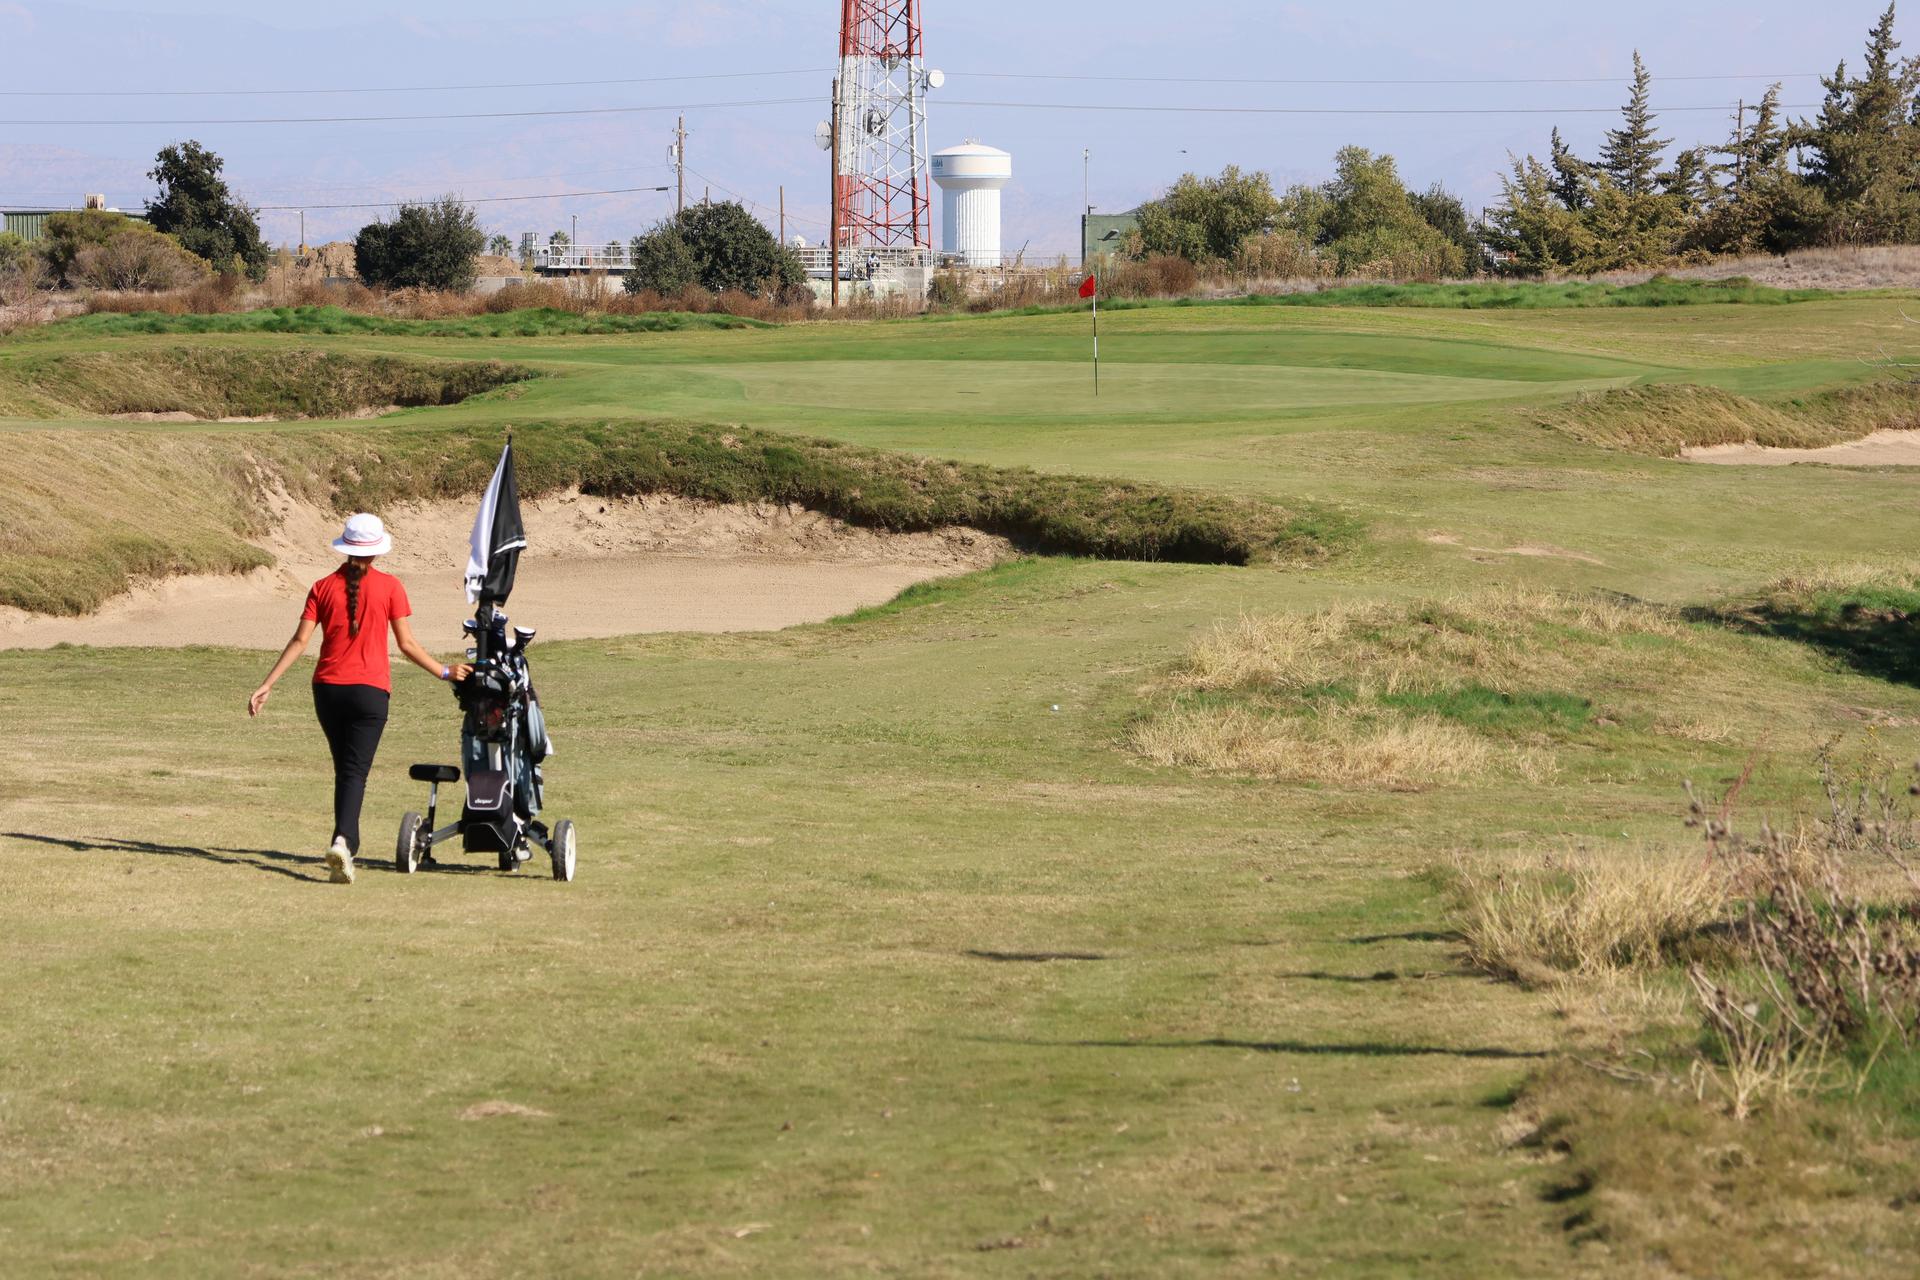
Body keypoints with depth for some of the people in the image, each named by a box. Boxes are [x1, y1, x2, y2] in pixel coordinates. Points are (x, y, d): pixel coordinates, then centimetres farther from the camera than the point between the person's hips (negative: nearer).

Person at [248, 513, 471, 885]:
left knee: (343, 768, 18)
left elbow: (299, 641, -2)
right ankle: (342, 840, -28)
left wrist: (267, 685, 1)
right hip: (370, 690, -3)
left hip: (328, 688, 3)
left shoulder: (324, 587, 3)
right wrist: (445, 672, 12)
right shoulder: (389, 587, -3)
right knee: (355, 770, -7)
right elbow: (407, 644, -1)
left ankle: (348, 844, 22)